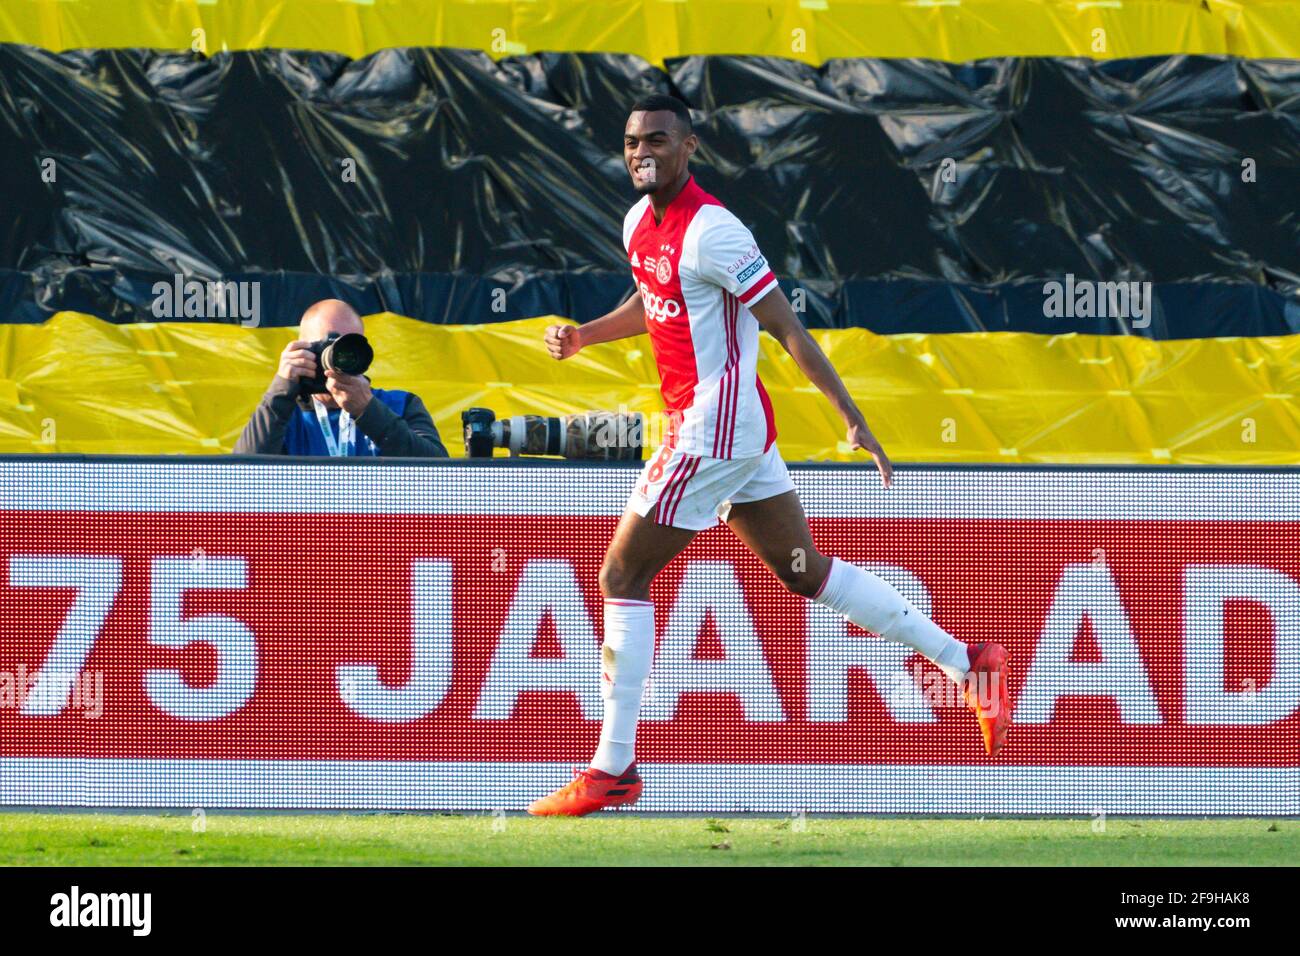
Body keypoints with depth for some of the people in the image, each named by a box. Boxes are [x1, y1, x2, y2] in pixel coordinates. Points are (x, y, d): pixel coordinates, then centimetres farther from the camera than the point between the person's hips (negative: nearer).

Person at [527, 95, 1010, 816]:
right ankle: (967, 664, 19)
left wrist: (852, 417, -17)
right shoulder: (639, 222, 9)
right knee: (806, 572, 14)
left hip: (713, 426, -9)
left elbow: (787, 327, -17)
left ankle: (612, 770, -2)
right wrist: (582, 336, 12)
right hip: (741, 430, 9)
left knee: (622, 577, -6)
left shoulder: (710, 231, -18)